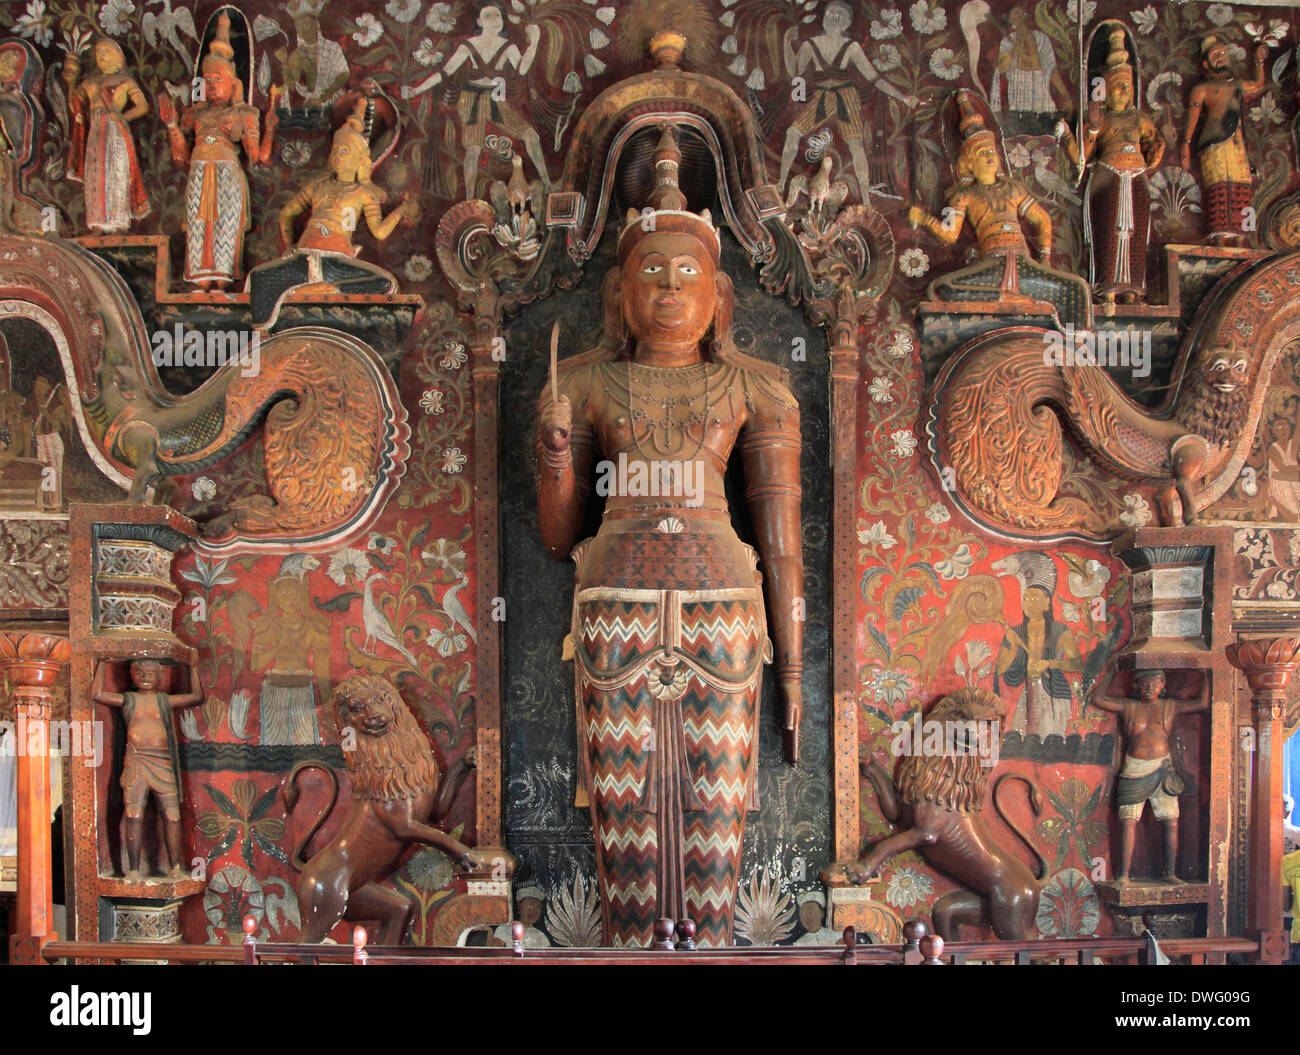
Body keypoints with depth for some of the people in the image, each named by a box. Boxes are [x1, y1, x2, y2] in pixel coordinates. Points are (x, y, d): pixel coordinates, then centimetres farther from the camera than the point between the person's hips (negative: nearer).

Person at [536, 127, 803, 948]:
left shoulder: (753, 387, 9)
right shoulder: (587, 385, 11)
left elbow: (782, 538, 8)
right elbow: (558, 538, 12)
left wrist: (793, 672, 5)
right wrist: (556, 452, -8)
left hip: (718, 612, 0)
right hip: (617, 613, 1)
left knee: (715, 822, 1)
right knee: (624, 821, 1)